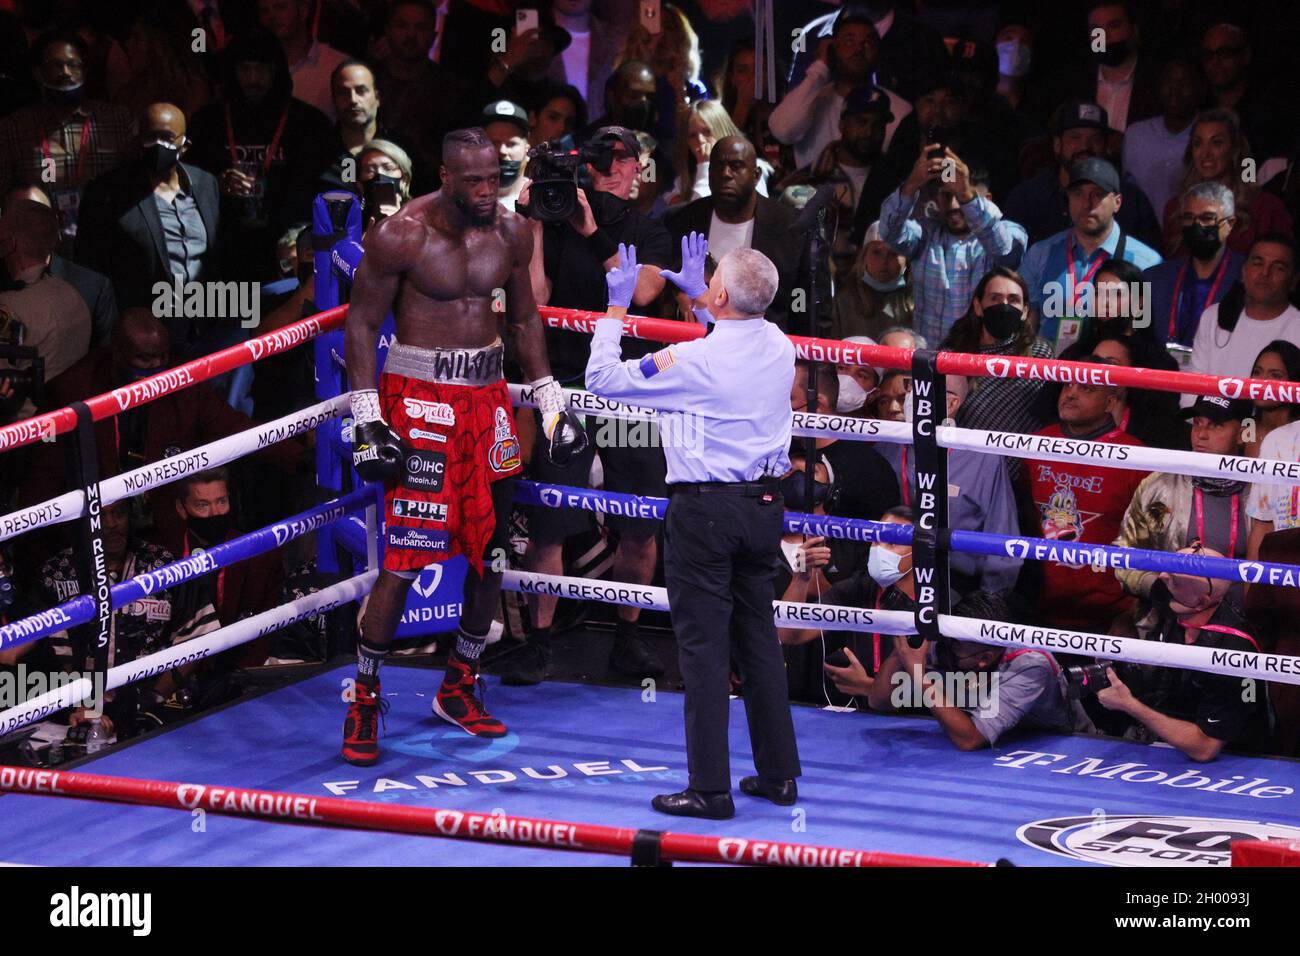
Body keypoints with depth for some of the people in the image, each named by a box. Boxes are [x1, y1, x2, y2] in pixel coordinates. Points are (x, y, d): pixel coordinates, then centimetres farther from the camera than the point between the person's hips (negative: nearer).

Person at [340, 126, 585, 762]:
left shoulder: (511, 233, 2)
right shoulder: (400, 236, -13)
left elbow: (525, 319, 15)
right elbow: (361, 324, -7)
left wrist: (552, 401, 12)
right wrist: (367, 419, -13)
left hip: (487, 398, 6)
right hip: (418, 398, -6)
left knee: (491, 552, 9)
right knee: (405, 559, -10)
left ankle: (459, 689, 25)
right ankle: (364, 699, 2)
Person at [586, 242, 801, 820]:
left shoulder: (692, 361, -17)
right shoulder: (779, 347, 2)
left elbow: (603, 378, -6)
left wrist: (617, 306, 5)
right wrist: (696, 296, 36)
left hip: (706, 508, -6)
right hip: (765, 505, 6)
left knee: (703, 646, -3)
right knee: (759, 640, 15)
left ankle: (711, 789, -2)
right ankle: (779, 774, 18)